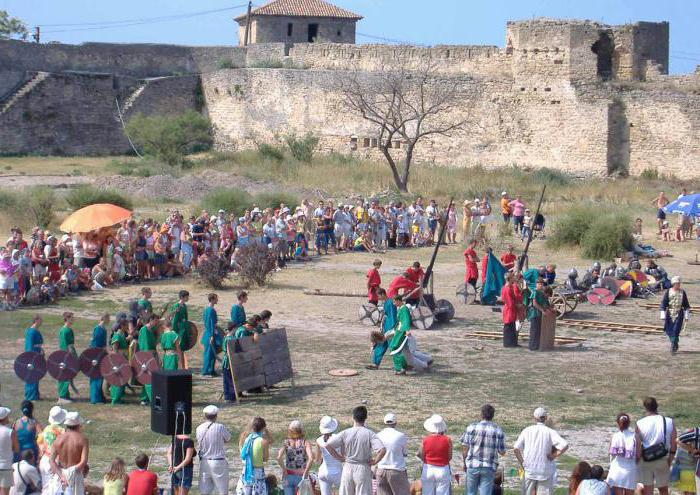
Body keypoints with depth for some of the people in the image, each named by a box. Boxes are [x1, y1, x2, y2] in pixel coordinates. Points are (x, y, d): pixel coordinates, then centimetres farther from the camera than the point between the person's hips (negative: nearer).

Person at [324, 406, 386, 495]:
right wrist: (374, 462, -6)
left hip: (348, 468, 2)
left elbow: (328, 445, -10)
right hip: (363, 469, -2)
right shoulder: (369, 434, -8)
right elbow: (382, 450, -21)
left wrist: (340, 458, -1)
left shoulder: (345, 433, -3)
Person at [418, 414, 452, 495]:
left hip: (428, 470, 1)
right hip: (443, 470, -1)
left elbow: (421, 456, -1)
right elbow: (450, 457, -4)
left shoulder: (425, 440, -7)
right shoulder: (447, 440, -10)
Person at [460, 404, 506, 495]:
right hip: (489, 468, 0)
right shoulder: (498, 430, -3)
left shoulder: (472, 427, -3)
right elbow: (502, 452, 0)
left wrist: (465, 463, 12)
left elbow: (465, 447, -2)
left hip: (473, 465, 0)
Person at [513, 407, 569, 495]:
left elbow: (516, 449, -1)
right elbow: (565, 446, -16)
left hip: (529, 470, 2)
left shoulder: (527, 431, 3)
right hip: (545, 471, -2)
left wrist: (522, 463, 6)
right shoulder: (550, 432, -4)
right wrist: (554, 456, -5)